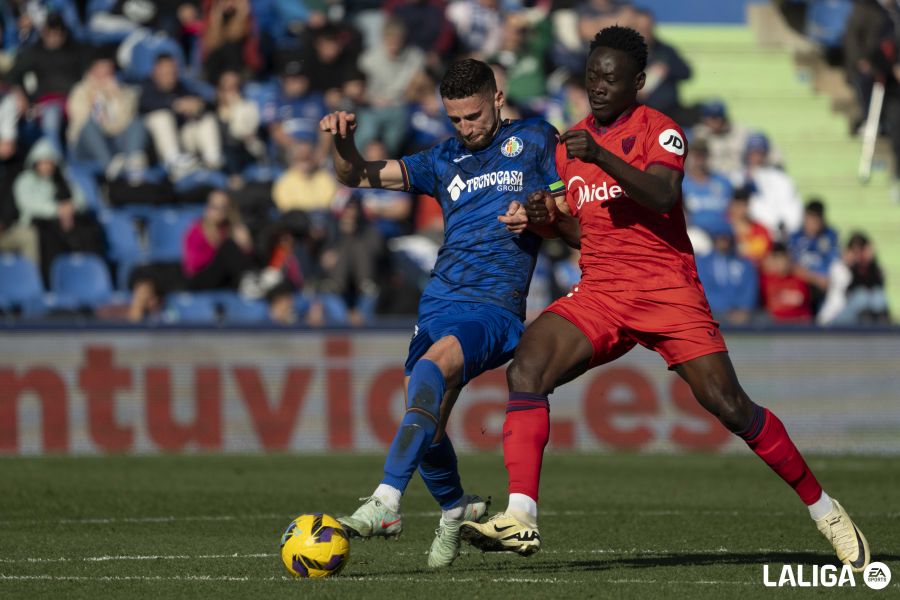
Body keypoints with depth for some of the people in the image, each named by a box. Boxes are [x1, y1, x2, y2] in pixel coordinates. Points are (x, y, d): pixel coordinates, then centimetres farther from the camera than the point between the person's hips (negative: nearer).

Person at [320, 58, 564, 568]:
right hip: (439, 300, 6)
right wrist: (343, 142, -3)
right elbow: (359, 177, 17)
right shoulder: (445, 161, 21)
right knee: (424, 422, 1)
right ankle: (455, 508, 30)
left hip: (495, 306, -6)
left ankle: (387, 502, -41)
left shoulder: (535, 140, 10)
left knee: (433, 365, -32)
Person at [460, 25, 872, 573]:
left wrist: (602, 156, -34)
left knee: (729, 405, -10)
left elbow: (662, 197, -24)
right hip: (600, 292, 5)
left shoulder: (659, 131, -3)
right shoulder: (569, 144, 15)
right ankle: (520, 519, -25)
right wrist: (548, 217, 4)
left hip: (668, 289, -5)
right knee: (525, 369, -19)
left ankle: (823, 509, 8)